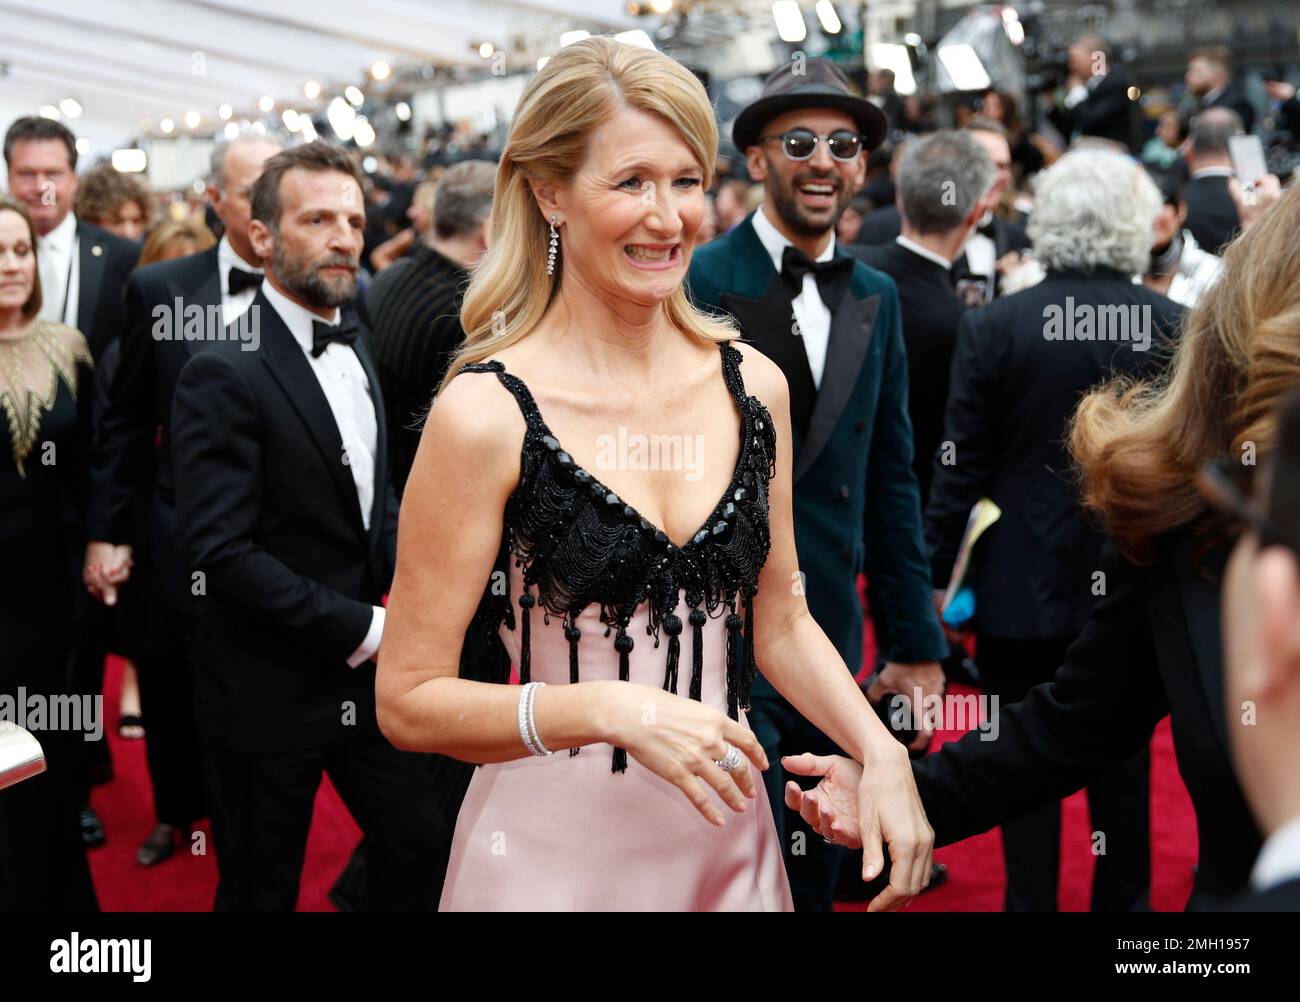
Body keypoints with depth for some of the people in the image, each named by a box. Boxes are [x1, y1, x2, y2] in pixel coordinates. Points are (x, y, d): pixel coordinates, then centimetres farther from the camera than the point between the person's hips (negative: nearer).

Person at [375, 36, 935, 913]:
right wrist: (612, 710, -24)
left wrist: (882, 750, -4)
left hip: (729, 842, 4)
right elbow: (410, 701, -13)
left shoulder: (754, 385, -2)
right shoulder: (486, 413, -16)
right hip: (553, 857, -4)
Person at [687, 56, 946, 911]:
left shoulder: (877, 300, 9)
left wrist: (916, 640, 11)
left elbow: (891, 479, 12)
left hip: (829, 641, 6)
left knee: (815, 874, 17)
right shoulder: (693, 284, -8)